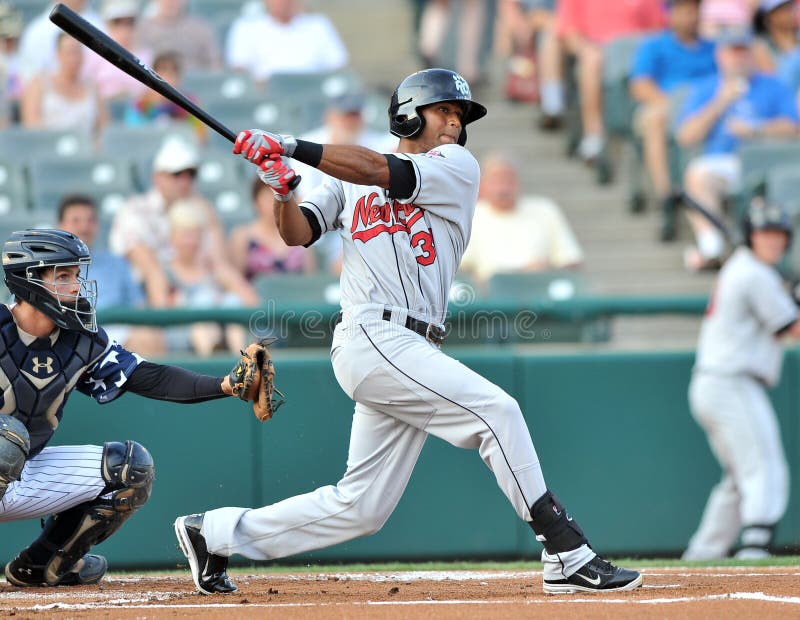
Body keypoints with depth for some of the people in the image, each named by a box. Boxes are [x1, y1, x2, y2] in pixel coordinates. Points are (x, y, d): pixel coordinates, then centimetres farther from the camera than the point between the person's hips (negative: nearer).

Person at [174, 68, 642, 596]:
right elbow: (298, 233, 5)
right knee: (496, 410, -18)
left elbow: (380, 171, -2)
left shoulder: (457, 167, 13)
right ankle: (568, 556, -18)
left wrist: (292, 146, -7)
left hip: (411, 353, 4)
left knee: (361, 507, 5)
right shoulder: (347, 180, 15)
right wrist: (284, 188, -14)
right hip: (372, 338, -4)